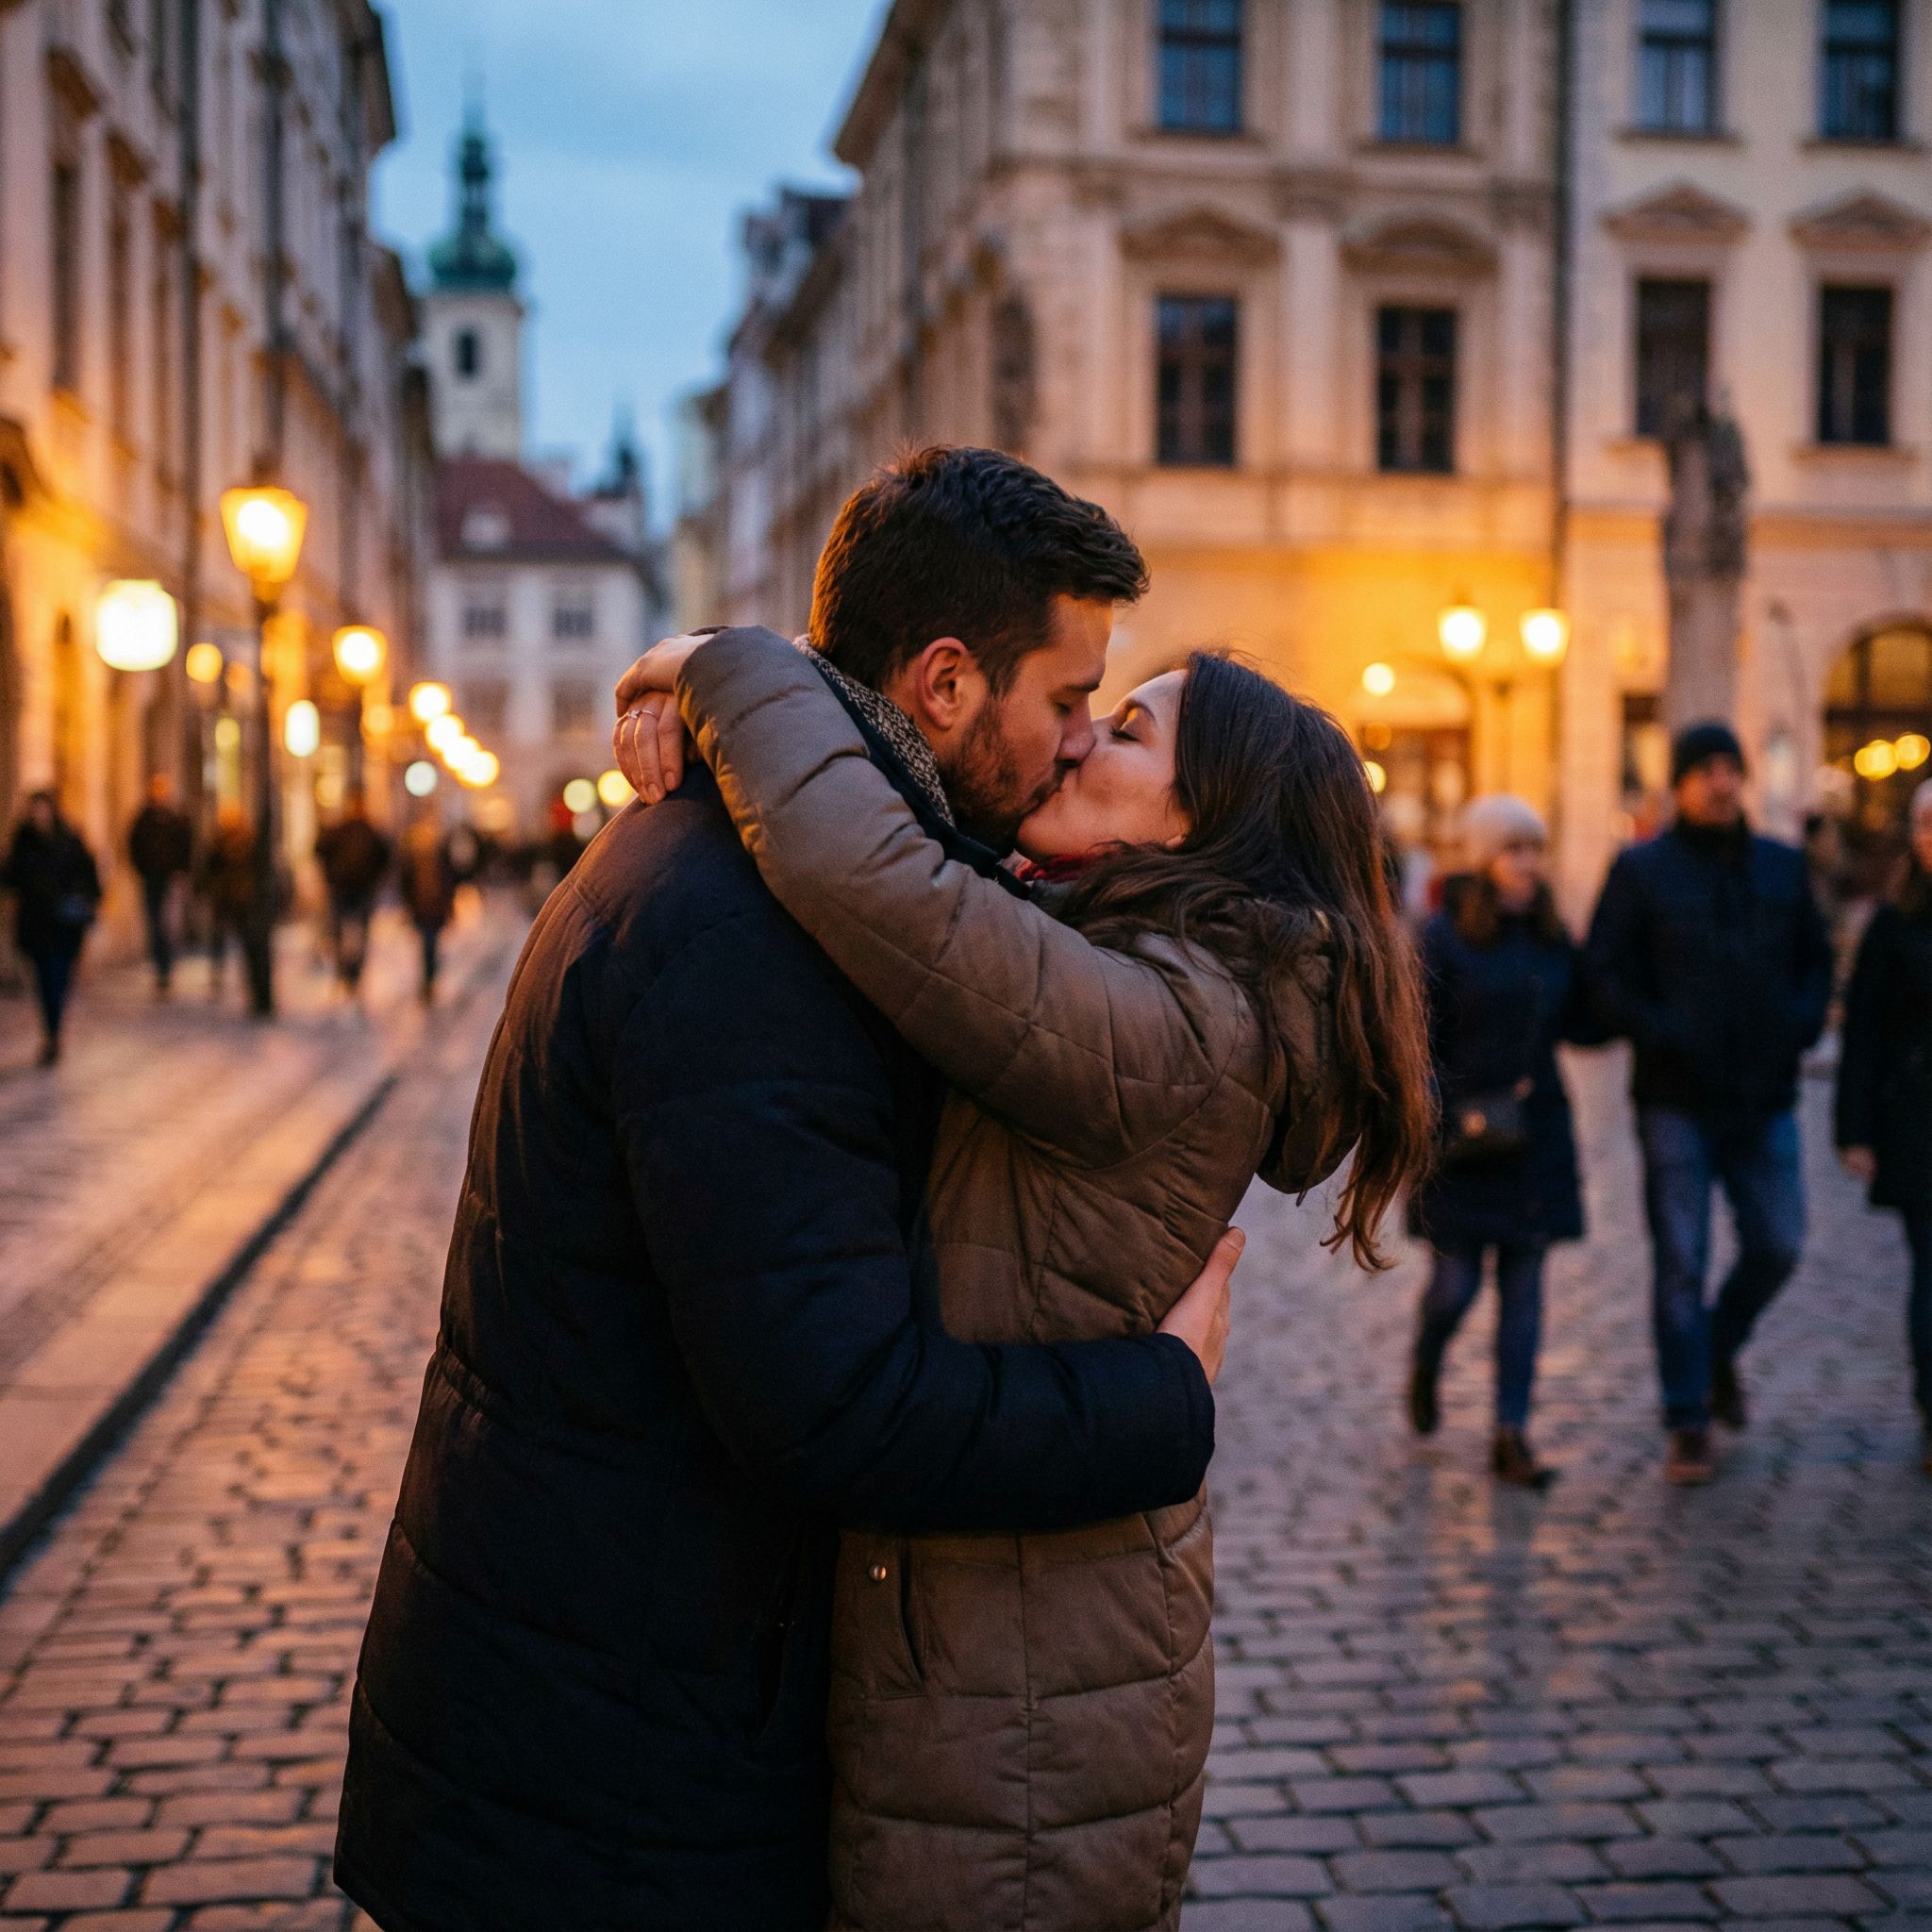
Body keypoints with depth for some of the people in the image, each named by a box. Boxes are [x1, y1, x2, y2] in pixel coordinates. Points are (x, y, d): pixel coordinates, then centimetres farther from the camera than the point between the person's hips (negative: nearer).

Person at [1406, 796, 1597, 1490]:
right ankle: (1425, 1368, 33)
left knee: (1524, 1287, 4)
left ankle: (1511, 1436, 9)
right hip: (1464, 1138, -4)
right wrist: (1439, 1120, -16)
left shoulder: (1553, 939, 8)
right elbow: (1419, 1041, -8)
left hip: (1536, 1136, 4)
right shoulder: (1444, 937, -7)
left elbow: (1579, 1024, 12)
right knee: (1454, 1282, -1)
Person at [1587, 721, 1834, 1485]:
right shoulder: (1642, 870, -1)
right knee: (1681, 1262, -1)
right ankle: (1688, 1427, 6)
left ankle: (1719, 1350, 34)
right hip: (1678, 1099, -3)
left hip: (1765, 1098, 4)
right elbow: (1606, 971, -3)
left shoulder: (1783, 867, 10)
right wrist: (1661, 1037, -14)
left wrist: (1801, 1027, 1)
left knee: (1777, 1246, 4)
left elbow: (1815, 956, 18)